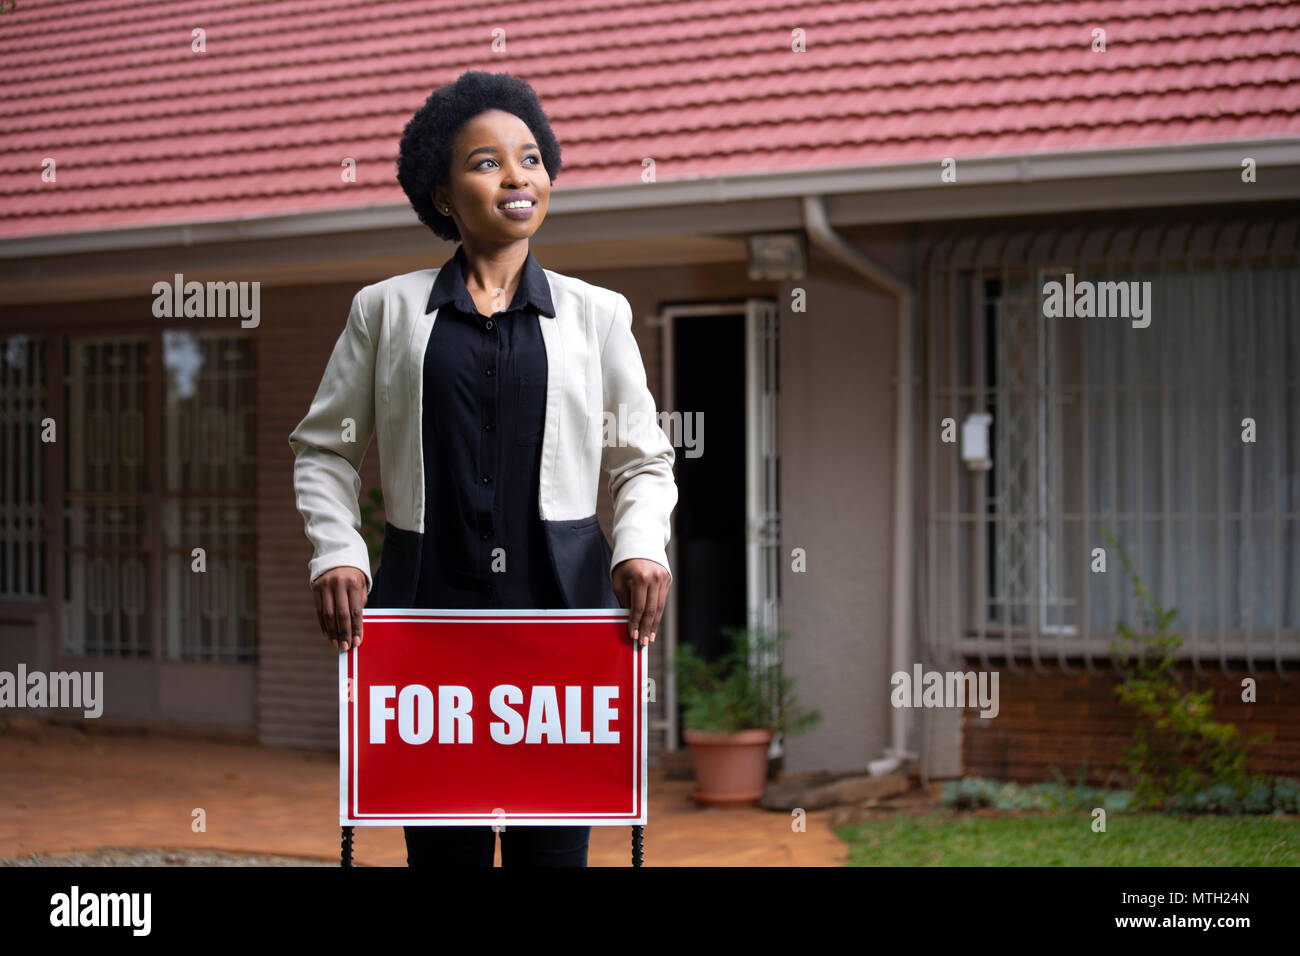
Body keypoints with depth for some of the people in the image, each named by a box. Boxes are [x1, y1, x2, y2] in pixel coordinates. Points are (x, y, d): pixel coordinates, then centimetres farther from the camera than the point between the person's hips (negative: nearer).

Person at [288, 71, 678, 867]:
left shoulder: (597, 313, 12)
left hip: (564, 600, 1)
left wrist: (642, 545, -5)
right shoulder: (387, 309, 10)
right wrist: (337, 555, -3)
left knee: (555, 841, -1)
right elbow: (323, 448, 13)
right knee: (444, 843, 0)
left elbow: (645, 457, 14)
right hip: (430, 602, 0)